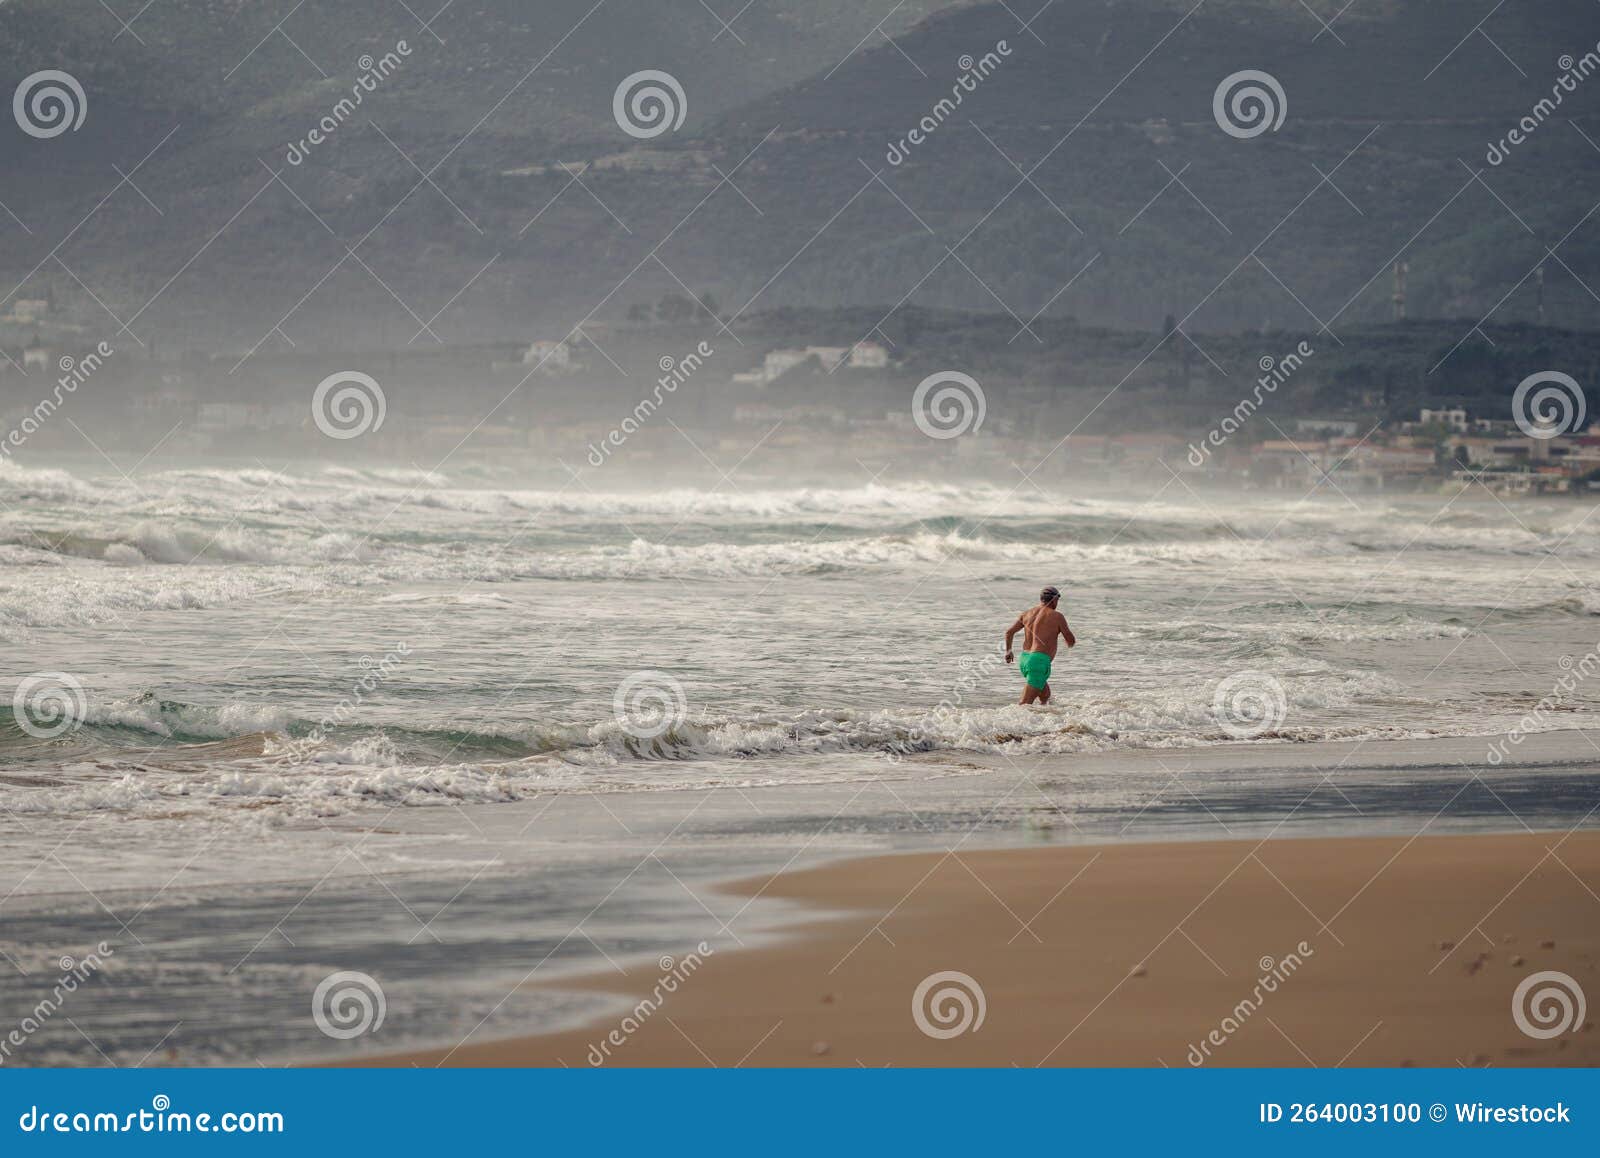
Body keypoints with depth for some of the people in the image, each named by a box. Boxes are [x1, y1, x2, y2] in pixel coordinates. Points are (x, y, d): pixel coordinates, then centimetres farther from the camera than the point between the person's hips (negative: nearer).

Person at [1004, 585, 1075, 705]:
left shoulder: (1027, 614, 12)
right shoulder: (1057, 616, -3)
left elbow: (1009, 632, 17)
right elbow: (1072, 641, 2)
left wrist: (1008, 651, 33)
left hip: (1024, 659, 7)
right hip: (1039, 662, -7)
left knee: (1045, 695, 25)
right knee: (1025, 704, -13)